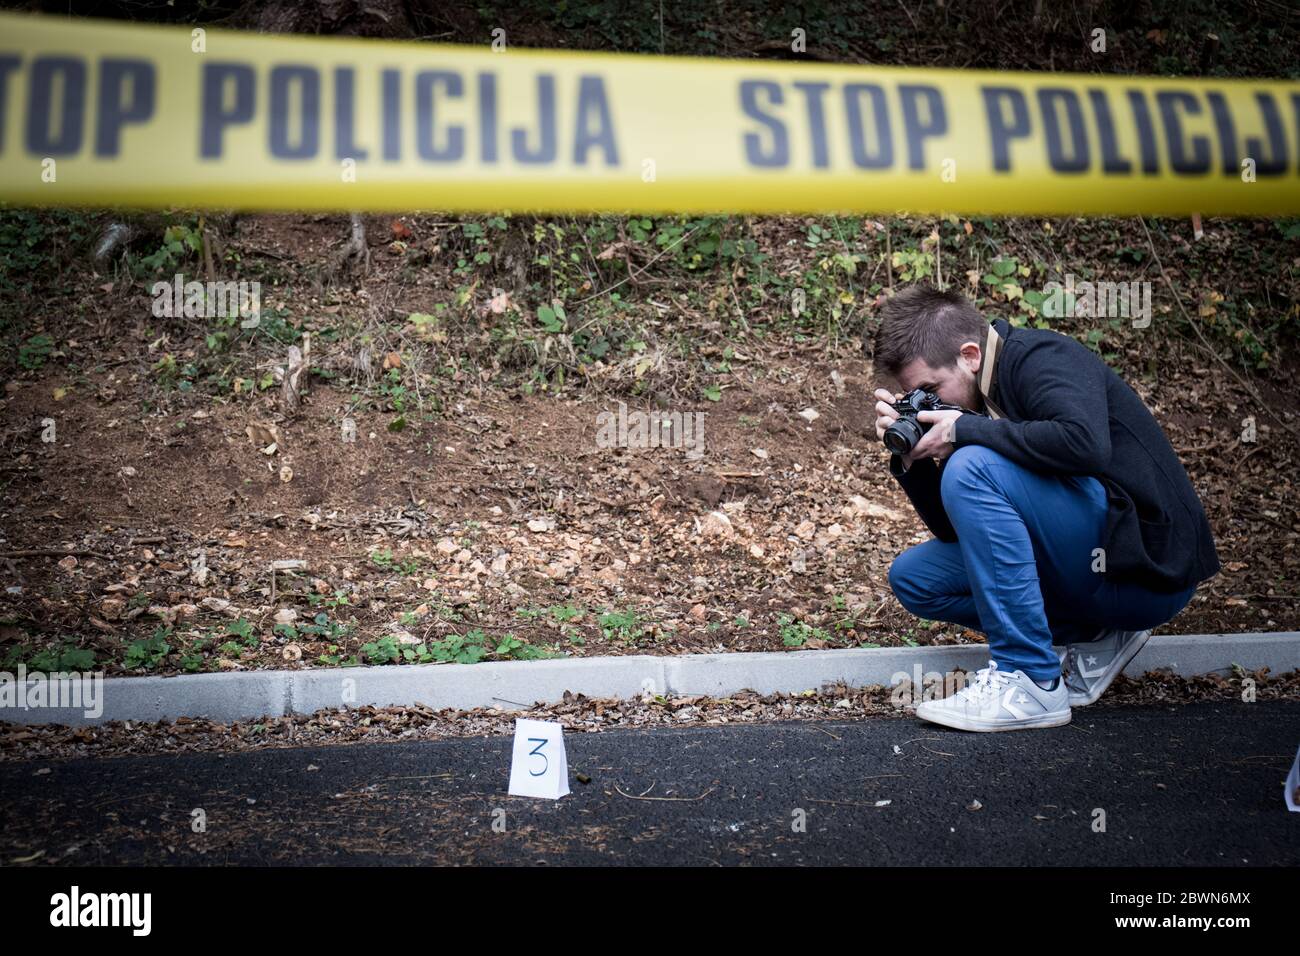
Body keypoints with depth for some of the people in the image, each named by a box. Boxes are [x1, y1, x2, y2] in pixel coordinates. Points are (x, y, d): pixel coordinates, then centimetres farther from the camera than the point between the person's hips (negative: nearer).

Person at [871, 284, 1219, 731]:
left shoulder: (1040, 356, -12)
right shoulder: (979, 400, 10)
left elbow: (1085, 445, -34)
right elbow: (957, 528, 12)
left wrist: (964, 429, -23)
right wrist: (909, 456, -4)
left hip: (1148, 568, -9)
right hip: (1094, 568, 9)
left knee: (972, 470, -25)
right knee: (913, 576, 6)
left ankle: (1034, 682, -20)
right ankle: (1095, 636, 6)